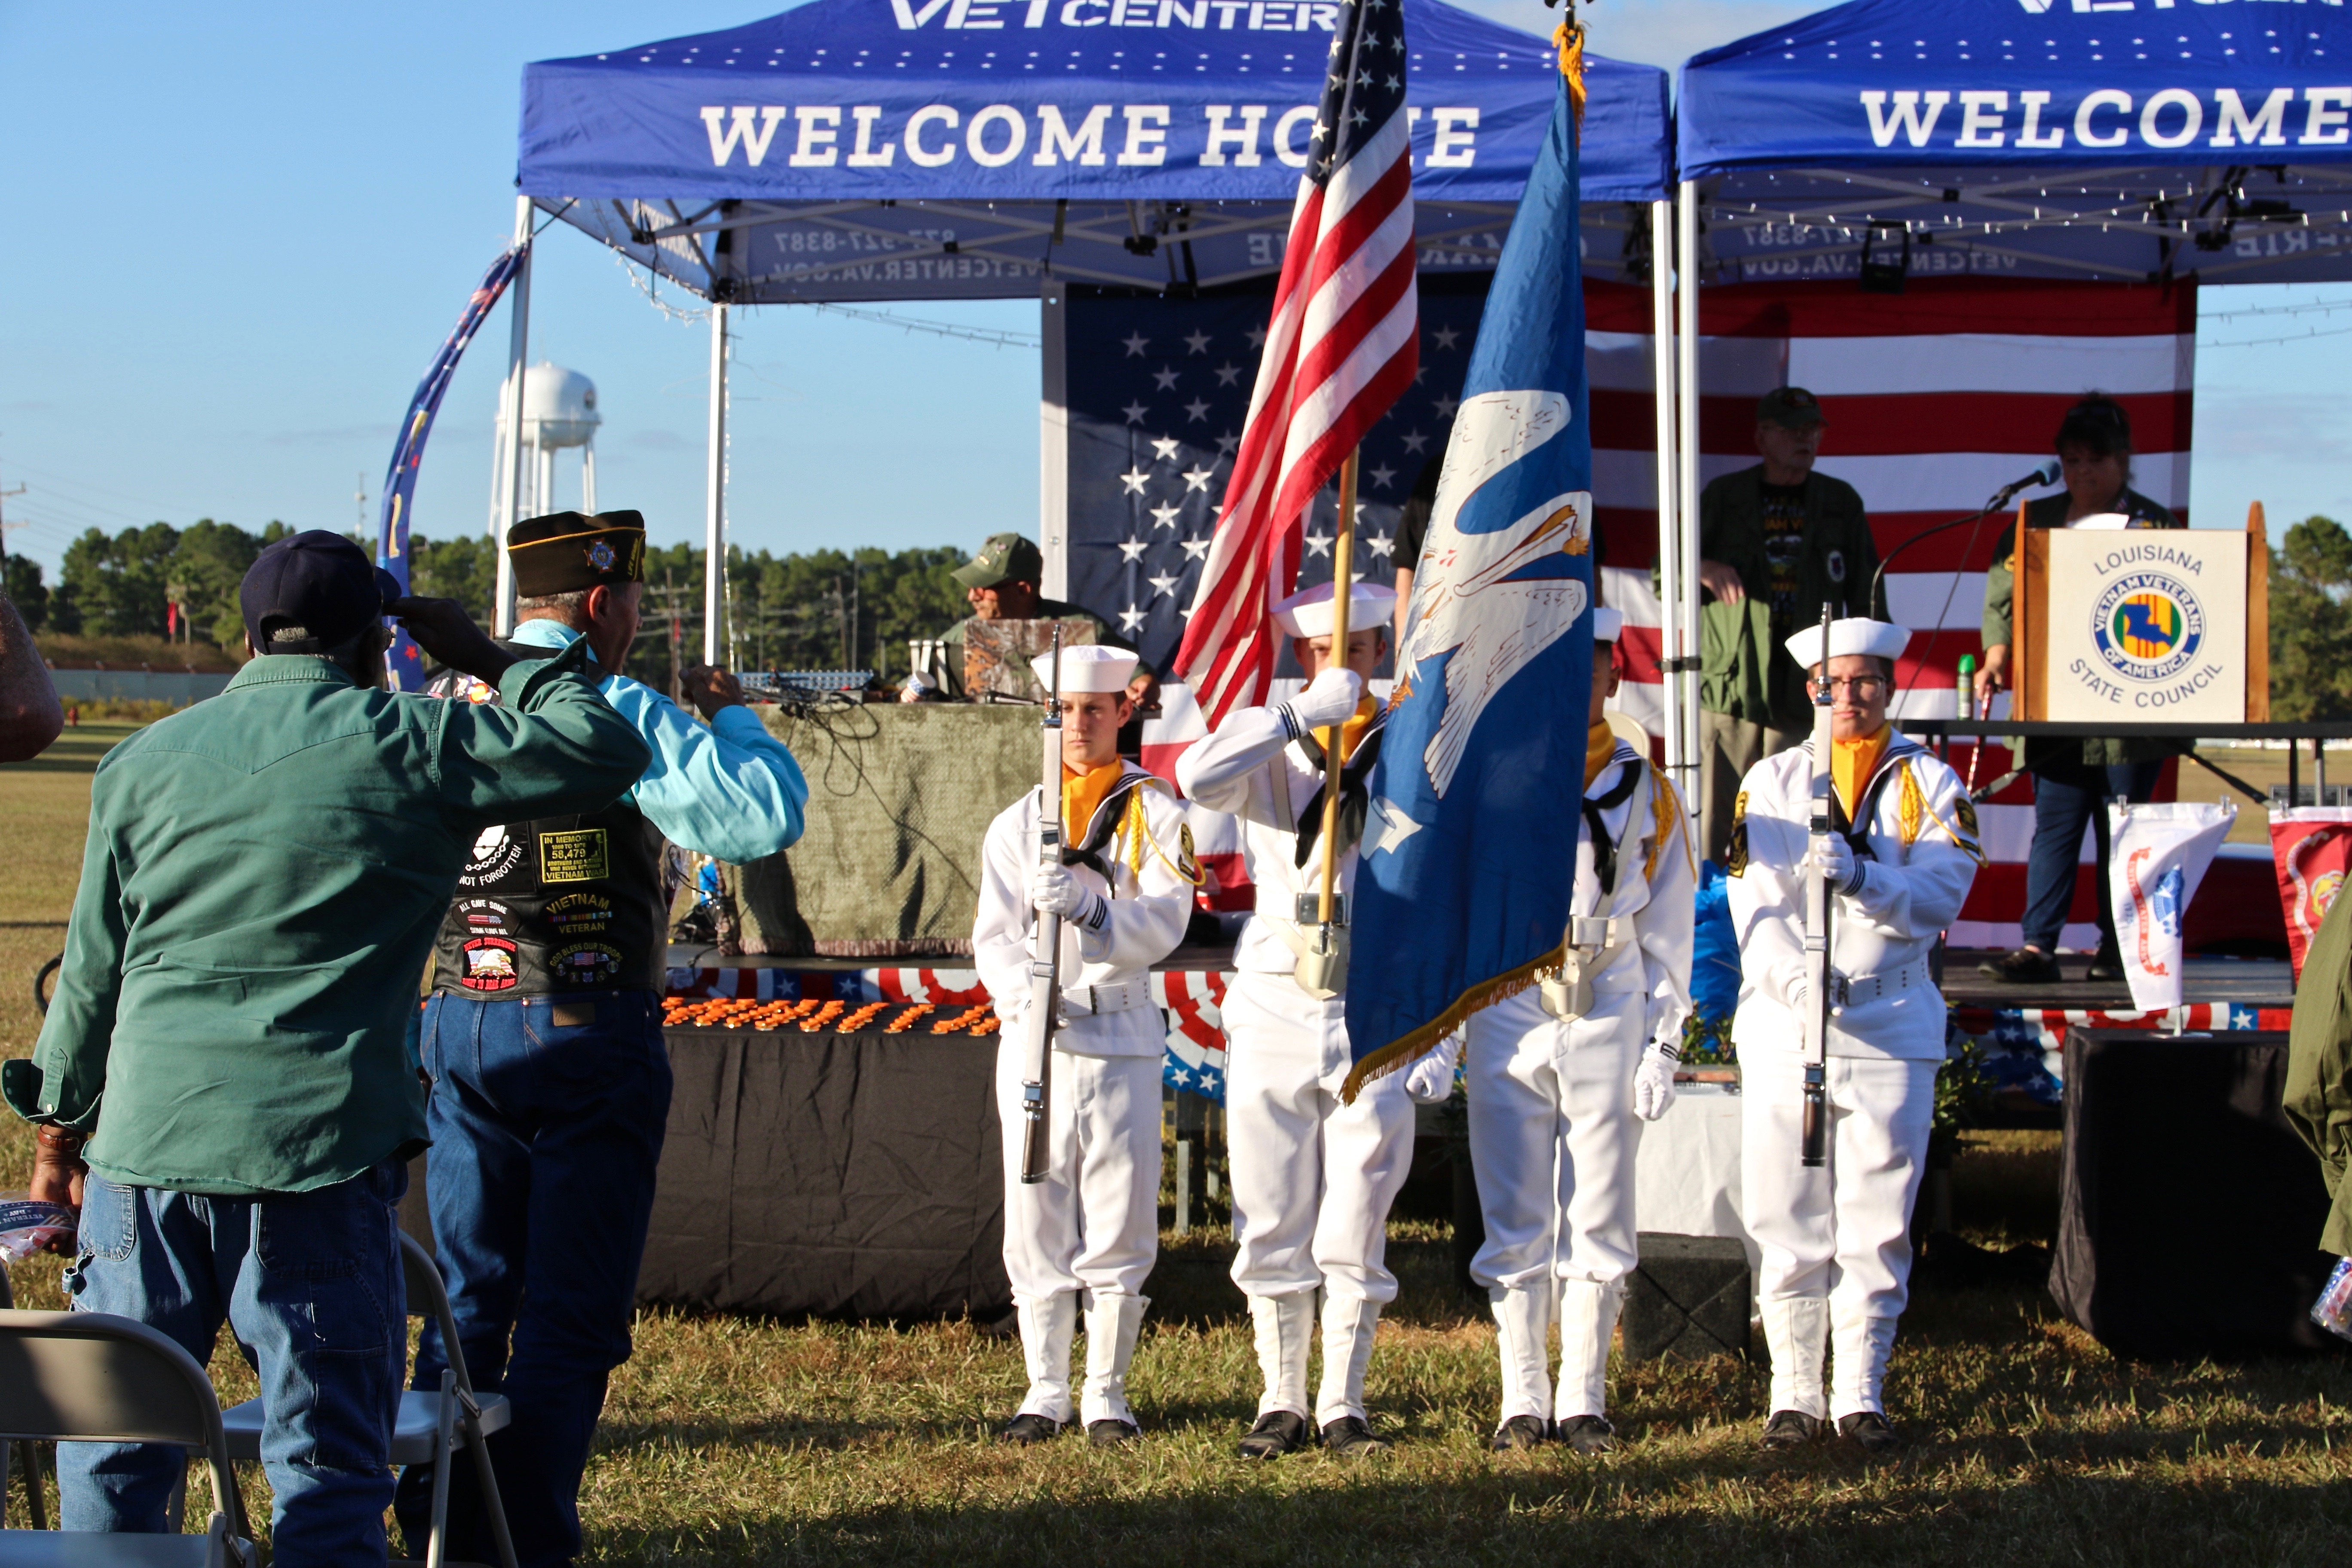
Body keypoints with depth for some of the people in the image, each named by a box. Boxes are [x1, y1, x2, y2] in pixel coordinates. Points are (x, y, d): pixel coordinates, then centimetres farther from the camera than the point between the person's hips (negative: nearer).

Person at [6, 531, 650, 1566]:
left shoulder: (143, 761, 10)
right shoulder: (407, 745, -2)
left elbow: (91, 974, 14)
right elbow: (605, 752, 2)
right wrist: (490, 660, 14)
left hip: (145, 1143, 4)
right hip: (315, 1154, -3)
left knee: (111, 1459, 13)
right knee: (327, 1468, 2)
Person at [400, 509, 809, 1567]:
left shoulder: (439, 707, 6)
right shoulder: (619, 716, -12)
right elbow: (765, 817, -17)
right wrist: (729, 716, -1)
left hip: (461, 1023, 6)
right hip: (590, 1032, -6)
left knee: (466, 1300, 14)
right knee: (570, 1315, 1)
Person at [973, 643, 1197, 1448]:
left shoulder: (1156, 814, 5)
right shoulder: (1017, 825, 13)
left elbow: (1163, 921, -8)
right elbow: (994, 937, 4)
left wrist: (1086, 903, -26)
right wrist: (1024, 992, -17)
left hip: (1122, 1039, -2)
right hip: (1033, 1041, 2)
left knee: (1120, 1223, -1)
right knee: (1036, 1221, 2)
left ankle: (1107, 1391, 9)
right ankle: (1046, 1390, 12)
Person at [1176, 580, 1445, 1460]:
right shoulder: (1267, 742, 6)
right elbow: (1198, 780, -19)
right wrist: (1300, 717, -22)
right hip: (1274, 1007, 1)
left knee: (1356, 1236, 0)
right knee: (1273, 1230, 4)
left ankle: (1343, 1409, 10)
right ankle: (1281, 1405, 13)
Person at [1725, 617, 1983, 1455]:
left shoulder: (1929, 782, 6)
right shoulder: (1771, 781, 7)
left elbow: (1940, 892, -6)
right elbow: (1754, 905, -2)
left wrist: (1859, 875, -24)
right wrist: (1797, 981, -19)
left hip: (1891, 1029, 0)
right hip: (1784, 1026, 0)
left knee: (1878, 1220, 1)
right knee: (1788, 1219, 2)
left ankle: (1861, 1395, 10)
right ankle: (1793, 1394, 10)